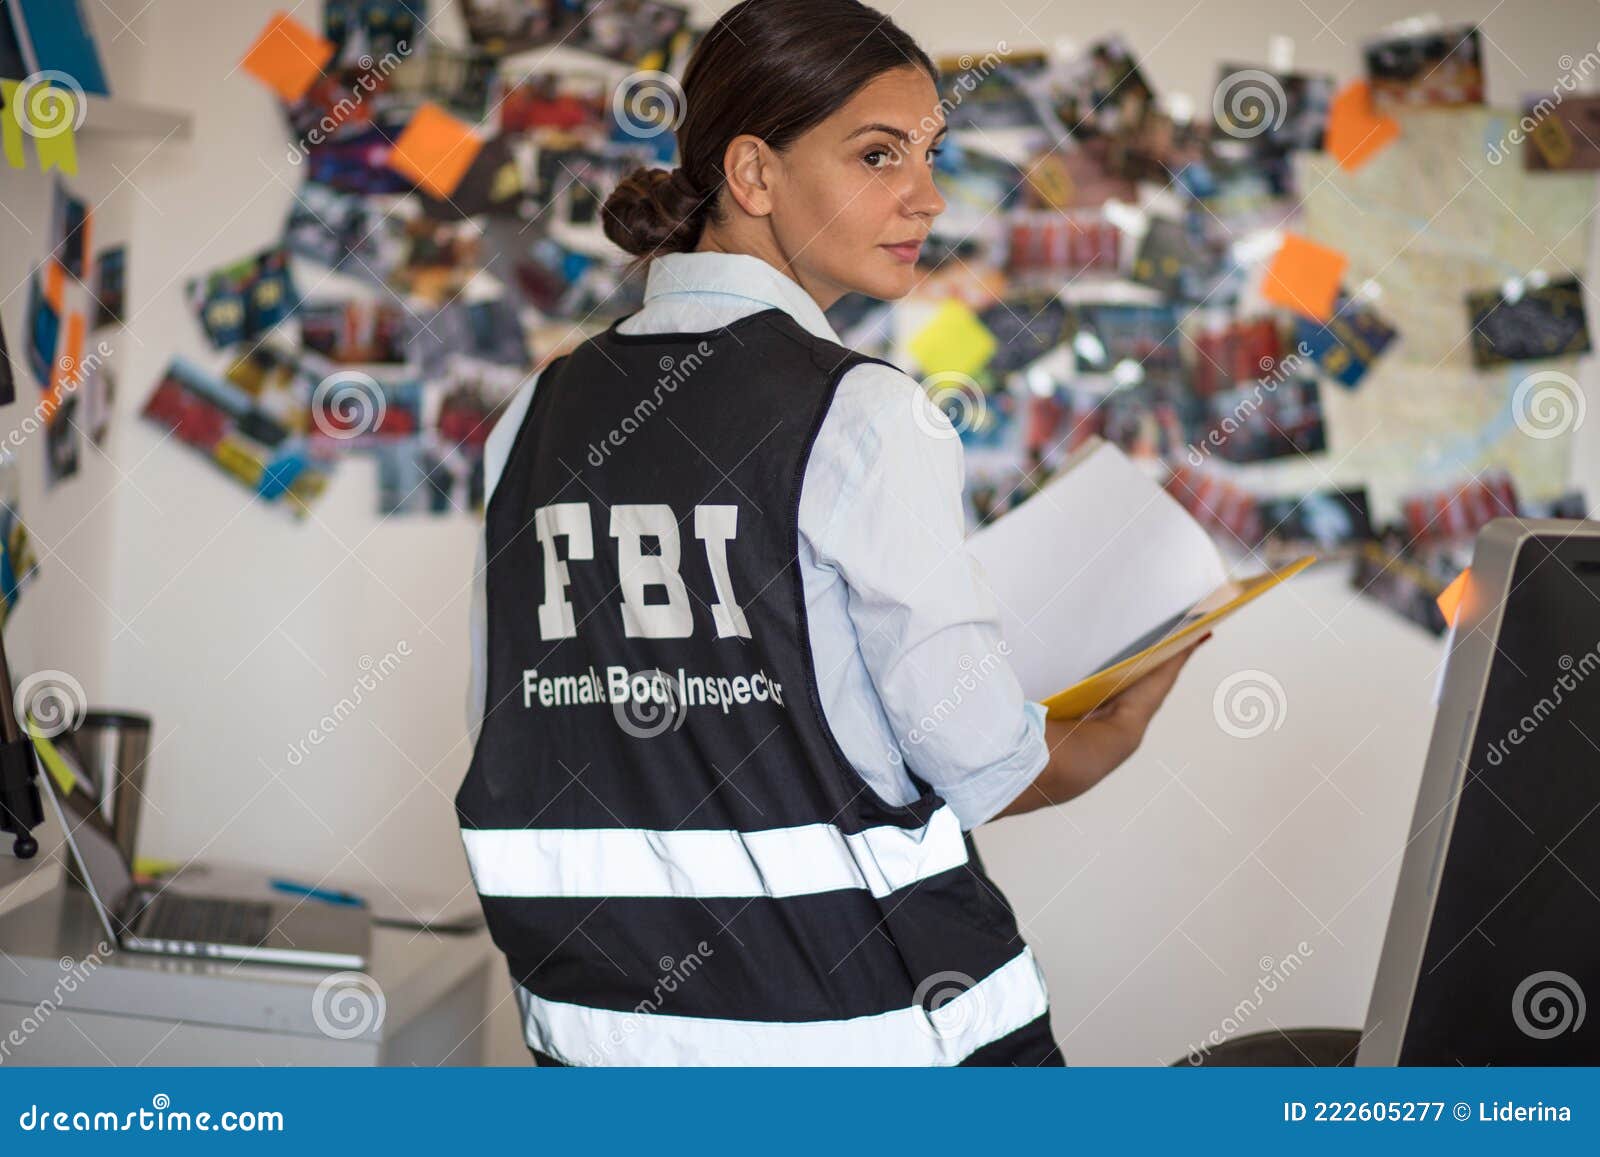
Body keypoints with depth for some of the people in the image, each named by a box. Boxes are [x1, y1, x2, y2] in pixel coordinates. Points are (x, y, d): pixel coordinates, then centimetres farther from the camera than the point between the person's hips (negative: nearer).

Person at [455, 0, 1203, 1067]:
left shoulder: (536, 417, 4)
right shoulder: (865, 418, -14)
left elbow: (509, 734, 8)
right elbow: (986, 767, -11)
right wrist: (1125, 724, 9)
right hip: (863, 1015, -6)